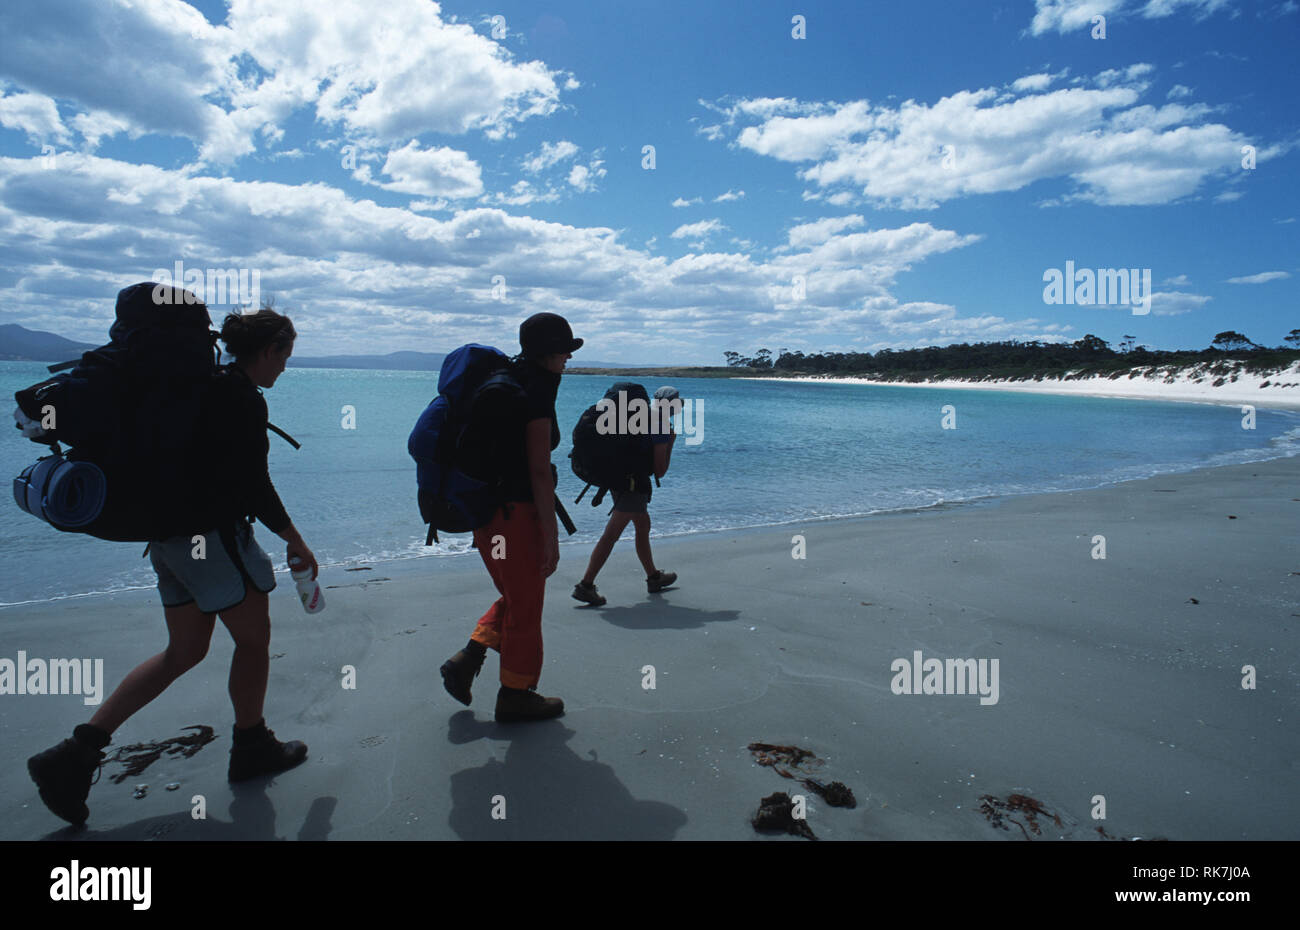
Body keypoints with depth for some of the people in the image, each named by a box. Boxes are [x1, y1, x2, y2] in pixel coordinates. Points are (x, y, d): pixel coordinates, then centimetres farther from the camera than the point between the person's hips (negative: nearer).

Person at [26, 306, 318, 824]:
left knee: (184, 651, 17)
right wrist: (295, 542, -10)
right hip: (213, 535, -10)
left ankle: (78, 751, 15)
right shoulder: (244, 399, -17)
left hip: (170, 533, 10)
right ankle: (251, 749, 23)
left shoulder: (204, 385, 12)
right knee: (254, 637, 8)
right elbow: (253, 485, -20)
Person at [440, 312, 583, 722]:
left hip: (485, 508, 9)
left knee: (515, 596, 24)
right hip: (516, 514, -9)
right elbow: (539, 470, -20)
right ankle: (515, 695, 22)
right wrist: (552, 536, -16)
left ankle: (467, 659, 16)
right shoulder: (538, 391, -16)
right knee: (525, 605, 8)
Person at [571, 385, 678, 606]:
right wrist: (671, 443, -1)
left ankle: (653, 577, 34)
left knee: (643, 526, 21)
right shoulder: (661, 428, -13)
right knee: (611, 535, -9)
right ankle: (585, 586, -11)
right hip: (634, 484, -10)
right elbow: (660, 472, -11)